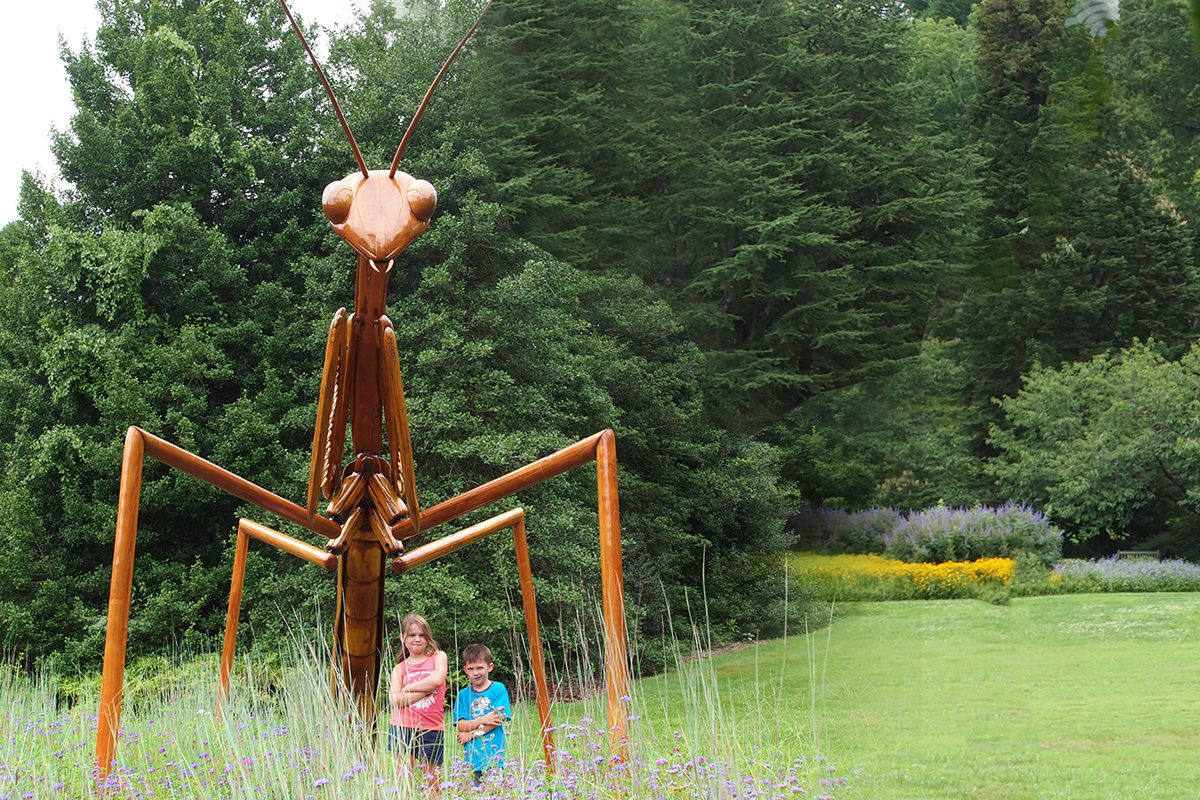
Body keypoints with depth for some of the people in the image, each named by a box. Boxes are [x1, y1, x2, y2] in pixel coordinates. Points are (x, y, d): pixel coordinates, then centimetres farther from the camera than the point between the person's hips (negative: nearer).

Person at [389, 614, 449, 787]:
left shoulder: (438, 656, 10)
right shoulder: (400, 668, 10)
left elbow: (438, 680, -10)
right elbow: (394, 700, -5)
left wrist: (407, 688, -3)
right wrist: (426, 690, -11)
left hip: (431, 728, -1)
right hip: (402, 727, 1)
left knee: (431, 781, 1)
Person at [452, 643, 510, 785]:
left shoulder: (499, 689, 2)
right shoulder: (463, 694, 10)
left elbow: (498, 720, -6)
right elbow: (460, 725, 2)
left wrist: (470, 734, -6)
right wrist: (482, 720, -13)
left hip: (493, 756, -2)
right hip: (471, 756, 3)